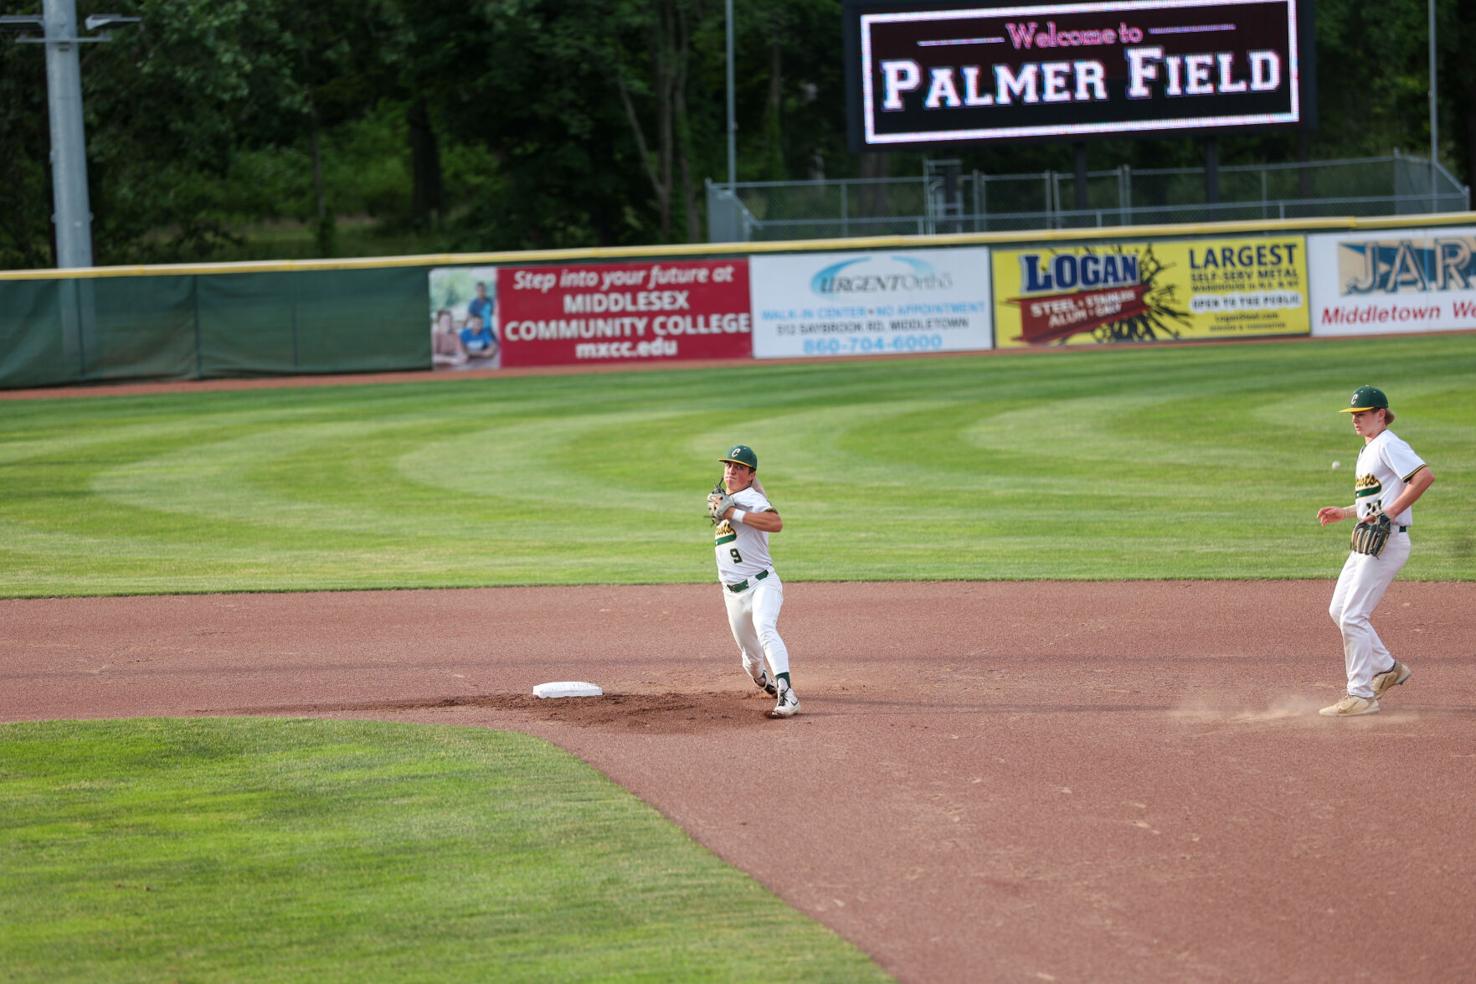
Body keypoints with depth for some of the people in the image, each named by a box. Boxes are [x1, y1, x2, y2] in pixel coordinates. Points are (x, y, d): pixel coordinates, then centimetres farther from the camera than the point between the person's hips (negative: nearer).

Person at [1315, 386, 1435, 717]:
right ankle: (1387, 668, 25)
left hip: (1388, 540, -11)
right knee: (1339, 611, 14)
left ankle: (1361, 696, -8)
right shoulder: (1367, 451, 19)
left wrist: (1390, 512, -25)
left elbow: (1425, 476, -25)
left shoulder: (1389, 446, -12)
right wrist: (1344, 513, 15)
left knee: (1353, 616, -12)